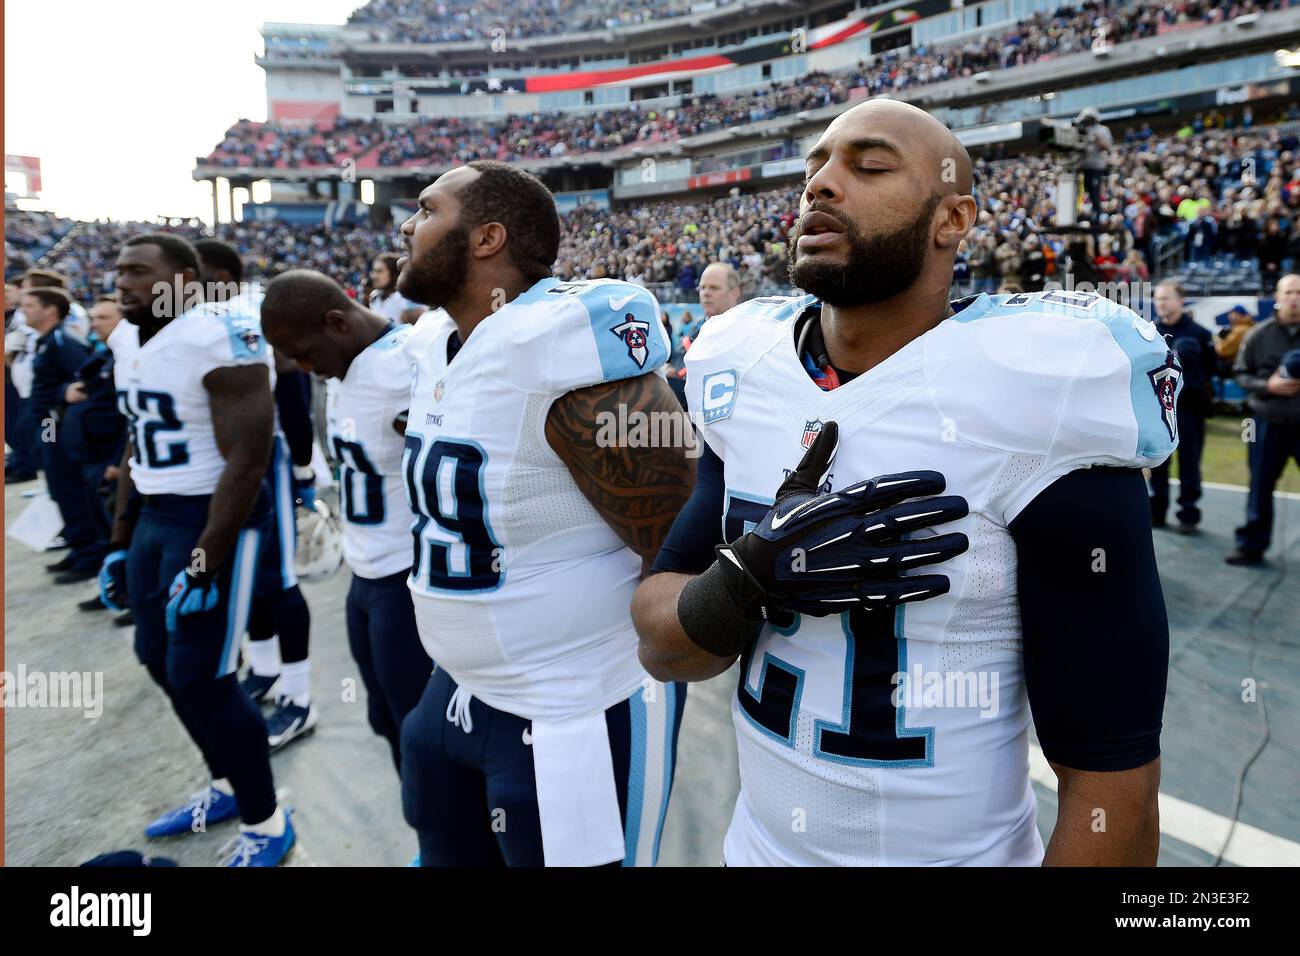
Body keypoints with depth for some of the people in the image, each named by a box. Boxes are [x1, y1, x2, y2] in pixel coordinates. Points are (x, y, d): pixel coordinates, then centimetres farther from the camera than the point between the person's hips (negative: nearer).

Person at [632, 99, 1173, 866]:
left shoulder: (1029, 399, -21)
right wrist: (754, 575, -24)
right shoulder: (746, 379, -6)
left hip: (961, 852, -4)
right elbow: (660, 645, -5)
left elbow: (1112, 780, -17)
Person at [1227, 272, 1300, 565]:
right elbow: (1241, 374, 4)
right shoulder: (1259, 334, -2)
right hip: (1269, 423, 1)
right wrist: (1267, 385, -13)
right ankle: (1251, 545, 21)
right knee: (1260, 486, 10)